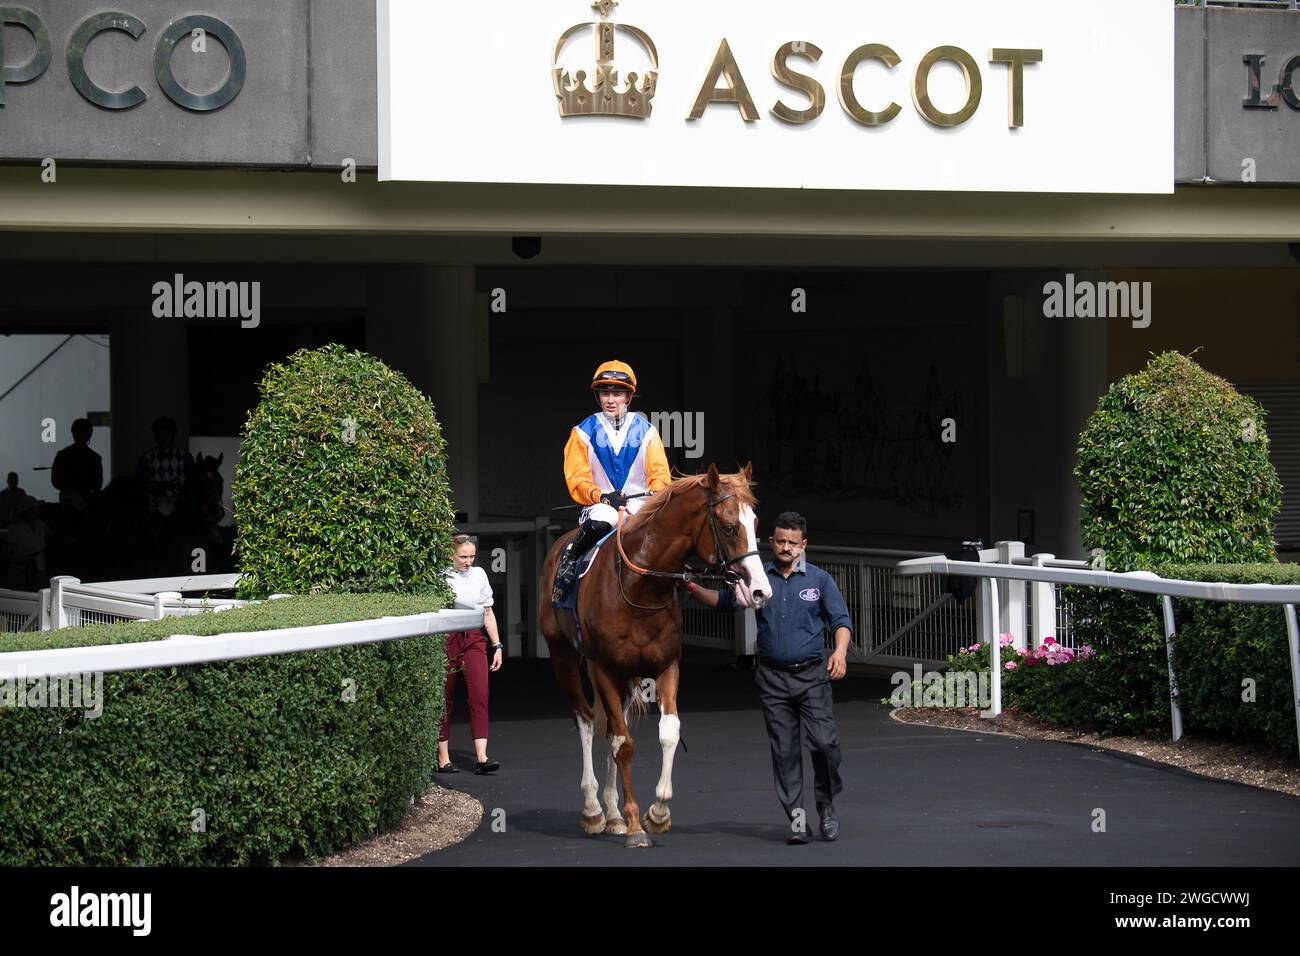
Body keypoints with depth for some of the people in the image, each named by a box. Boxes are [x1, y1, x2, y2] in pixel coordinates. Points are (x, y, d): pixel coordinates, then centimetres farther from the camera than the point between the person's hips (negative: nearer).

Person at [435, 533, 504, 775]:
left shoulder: (479, 574, 11)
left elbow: (487, 613, 18)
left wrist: (497, 646, 15)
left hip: (473, 640, 3)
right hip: (446, 639, -3)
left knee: (480, 695, -11)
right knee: (445, 699, 3)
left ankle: (481, 757, -16)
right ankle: (442, 758, 11)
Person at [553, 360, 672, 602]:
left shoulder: (646, 431, 11)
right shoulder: (584, 433, 7)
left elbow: (660, 474, 6)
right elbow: (576, 479, 0)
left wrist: (655, 495, -17)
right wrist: (603, 497, -18)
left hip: (641, 505, 2)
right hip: (600, 505, -2)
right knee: (601, 523, -38)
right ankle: (567, 563, -19)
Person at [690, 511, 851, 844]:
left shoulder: (819, 580, 3)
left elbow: (841, 619, 1)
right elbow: (723, 601, 16)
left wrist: (840, 651, -17)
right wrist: (693, 588, 0)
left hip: (811, 675, -1)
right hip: (772, 677, 1)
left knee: (824, 742, -9)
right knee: (784, 749, 1)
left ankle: (827, 808, 11)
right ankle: (796, 816, 7)